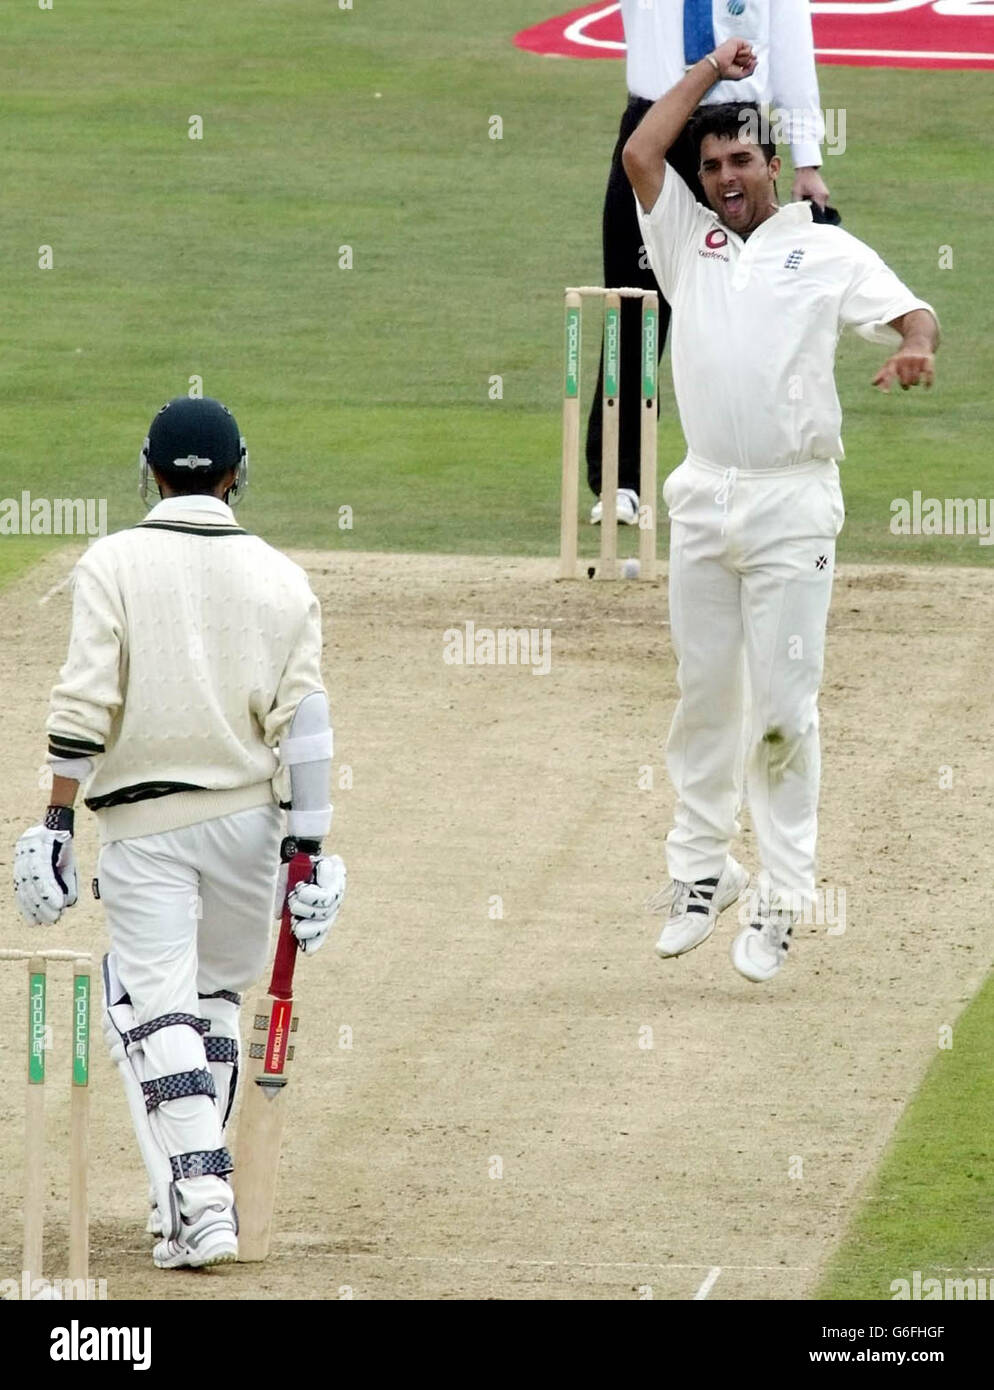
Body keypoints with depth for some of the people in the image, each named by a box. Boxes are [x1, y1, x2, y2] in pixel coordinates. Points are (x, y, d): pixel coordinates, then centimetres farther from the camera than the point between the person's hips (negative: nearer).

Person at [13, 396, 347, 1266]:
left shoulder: (114, 563, -4)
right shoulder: (279, 577, 3)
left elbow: (85, 705, -11)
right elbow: (304, 723, -3)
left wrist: (57, 819, -8)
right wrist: (310, 848, -1)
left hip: (143, 822, -3)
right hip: (246, 816, 3)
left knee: (156, 1003, -3)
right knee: (217, 997, 18)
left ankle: (198, 1195, -18)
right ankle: (198, 1189, 22)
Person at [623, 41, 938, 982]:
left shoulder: (827, 252, 5)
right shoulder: (688, 242, 13)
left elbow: (912, 312, -4)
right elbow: (639, 155, 2)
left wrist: (915, 346, -27)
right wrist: (710, 70, 7)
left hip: (791, 505, -3)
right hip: (703, 497, 4)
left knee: (784, 707, -5)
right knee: (702, 694, 9)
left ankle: (782, 899, -2)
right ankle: (700, 869, 18)